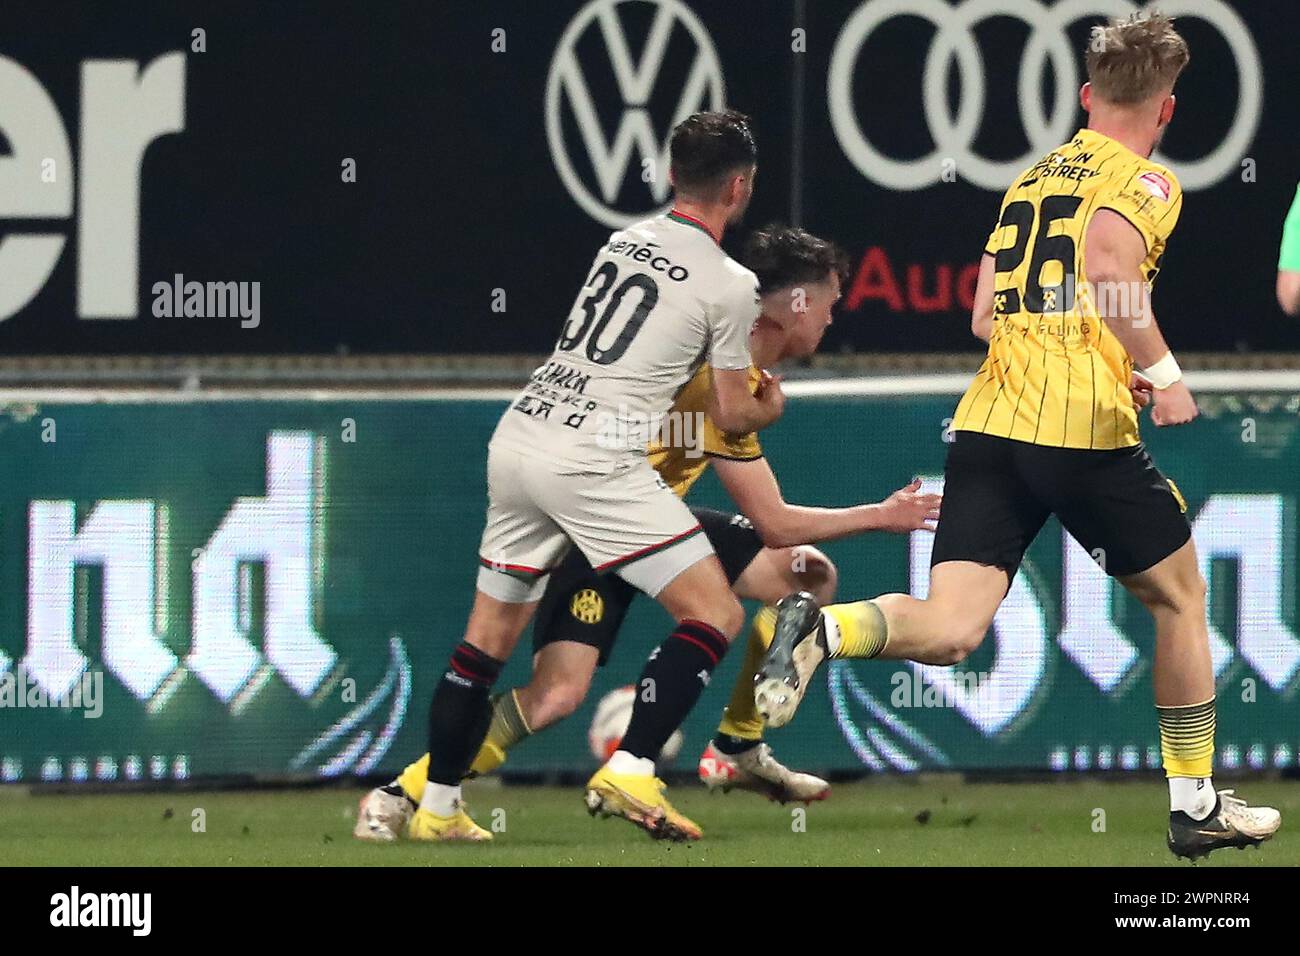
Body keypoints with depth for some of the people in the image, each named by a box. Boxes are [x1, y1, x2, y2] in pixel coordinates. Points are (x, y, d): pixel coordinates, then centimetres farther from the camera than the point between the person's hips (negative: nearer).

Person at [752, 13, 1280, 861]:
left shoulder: (1030, 178, 21)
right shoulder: (1146, 183, 1)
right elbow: (1107, 270, -21)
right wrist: (1163, 372, -15)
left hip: (989, 416, 5)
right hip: (1085, 423, -5)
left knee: (950, 631, -4)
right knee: (1181, 598, 17)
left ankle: (822, 628, -32)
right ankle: (1196, 805, 22)